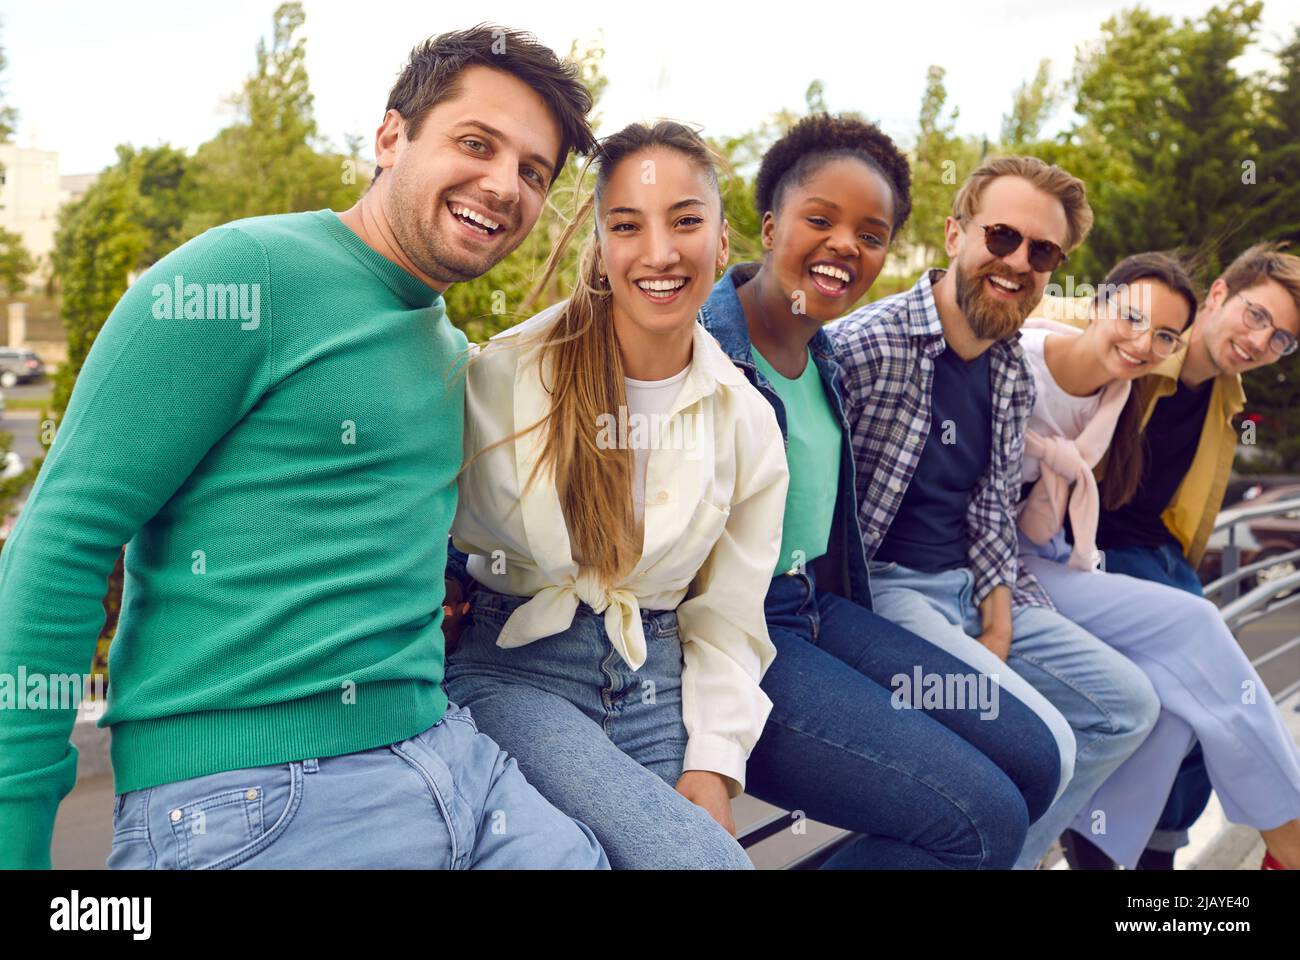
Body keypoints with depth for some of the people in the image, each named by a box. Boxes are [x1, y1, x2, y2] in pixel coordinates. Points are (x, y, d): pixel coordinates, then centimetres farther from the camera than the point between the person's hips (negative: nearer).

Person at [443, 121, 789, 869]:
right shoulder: (508, 374, -11)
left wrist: (715, 765, -4)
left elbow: (727, 620, 6)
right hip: (518, 668, -4)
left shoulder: (748, 422, 2)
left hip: (655, 685, 4)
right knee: (704, 859, -24)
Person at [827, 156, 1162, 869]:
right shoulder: (864, 346, -18)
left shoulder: (1014, 376, 8)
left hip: (971, 588, 9)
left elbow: (991, 514, 12)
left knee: (1127, 705, 7)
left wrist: (999, 629, 1)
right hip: (877, 583, -8)